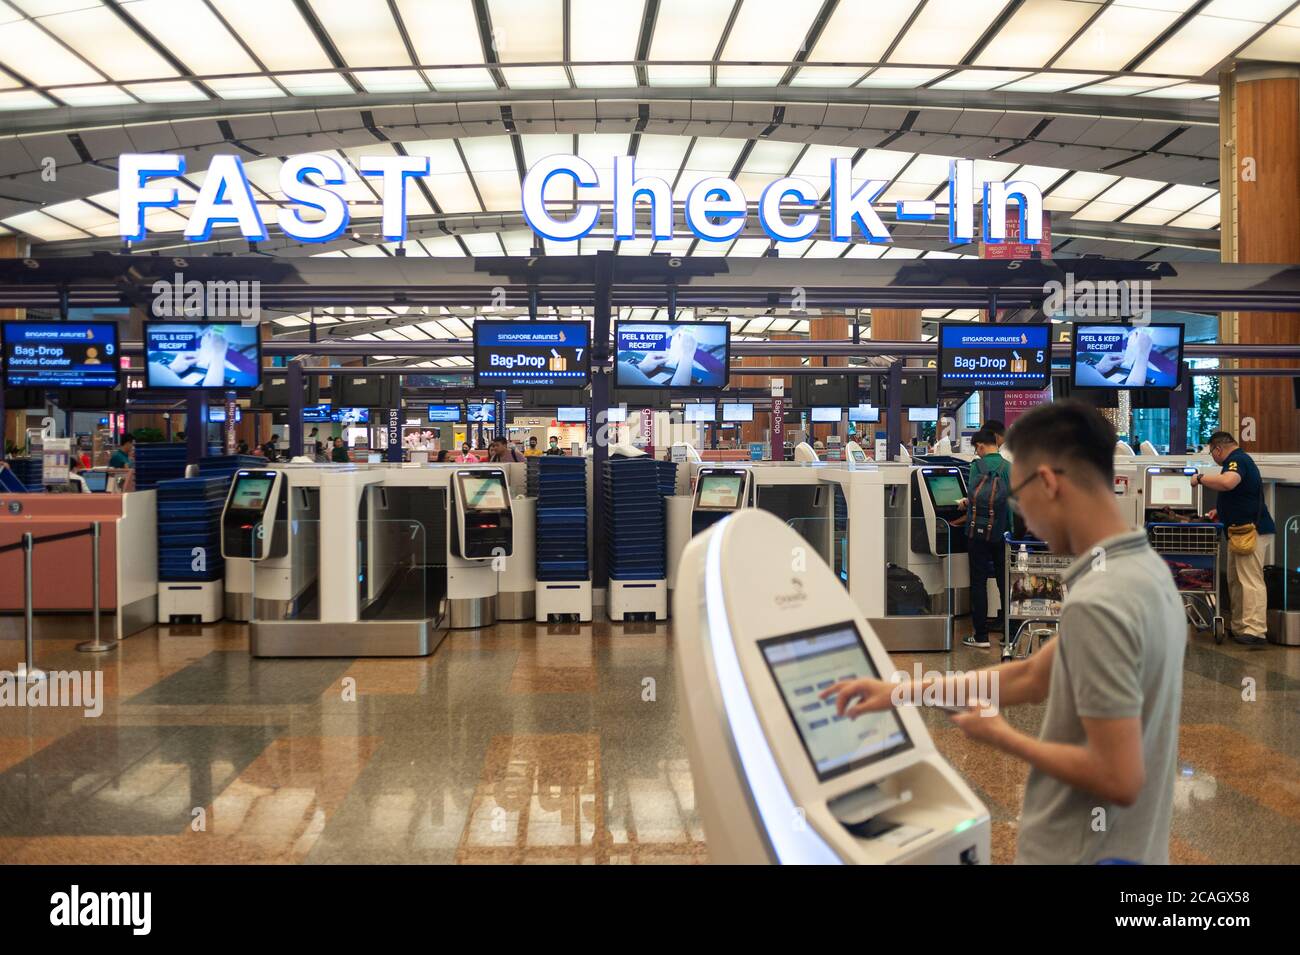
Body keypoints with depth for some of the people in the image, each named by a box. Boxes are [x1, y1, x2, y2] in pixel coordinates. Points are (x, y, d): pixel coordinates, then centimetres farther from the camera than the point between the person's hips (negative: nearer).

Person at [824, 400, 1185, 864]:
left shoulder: (1096, 604, -27)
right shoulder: (1145, 568, 3)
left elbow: (1118, 778, -26)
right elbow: (1032, 677, 10)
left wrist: (1004, 738, -12)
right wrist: (904, 691, 10)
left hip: (1085, 855, -8)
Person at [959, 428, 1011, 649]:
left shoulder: (977, 466, -9)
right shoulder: (1009, 467, -1)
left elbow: (974, 497, -11)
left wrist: (968, 503, 10)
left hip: (978, 531, -3)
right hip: (1001, 533, 3)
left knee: (978, 582, 3)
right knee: (1004, 580, 14)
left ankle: (981, 635, 4)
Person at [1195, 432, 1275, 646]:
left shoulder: (1237, 460, -12)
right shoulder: (1240, 460, 22)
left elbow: (1228, 482, -34)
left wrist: (1200, 478, -19)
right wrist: (1221, 512, 25)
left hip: (1251, 530, -11)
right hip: (1241, 531, 11)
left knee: (1250, 580, -12)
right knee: (1235, 580, 13)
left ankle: (1255, 631, -14)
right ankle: (1239, 628, 18)